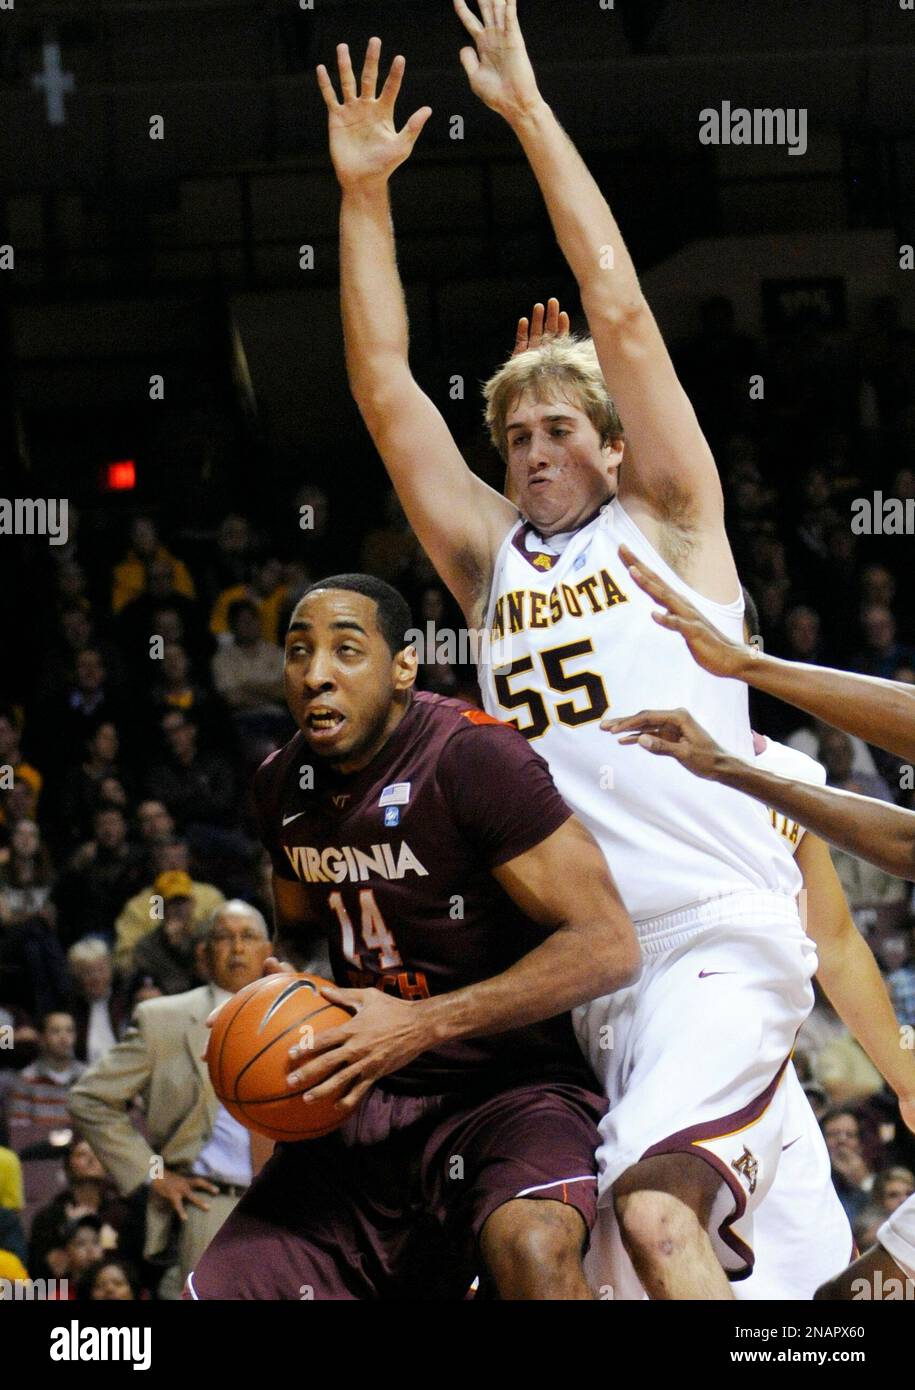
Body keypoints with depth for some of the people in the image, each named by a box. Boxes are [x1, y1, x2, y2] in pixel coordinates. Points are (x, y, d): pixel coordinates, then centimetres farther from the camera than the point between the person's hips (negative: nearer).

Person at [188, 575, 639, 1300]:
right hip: (365, 1099, 7)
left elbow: (608, 946, -21)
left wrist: (423, 1025, -24)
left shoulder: (472, 757, -17)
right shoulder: (282, 786, 6)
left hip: (512, 1084, -7)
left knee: (532, 1247, -39)